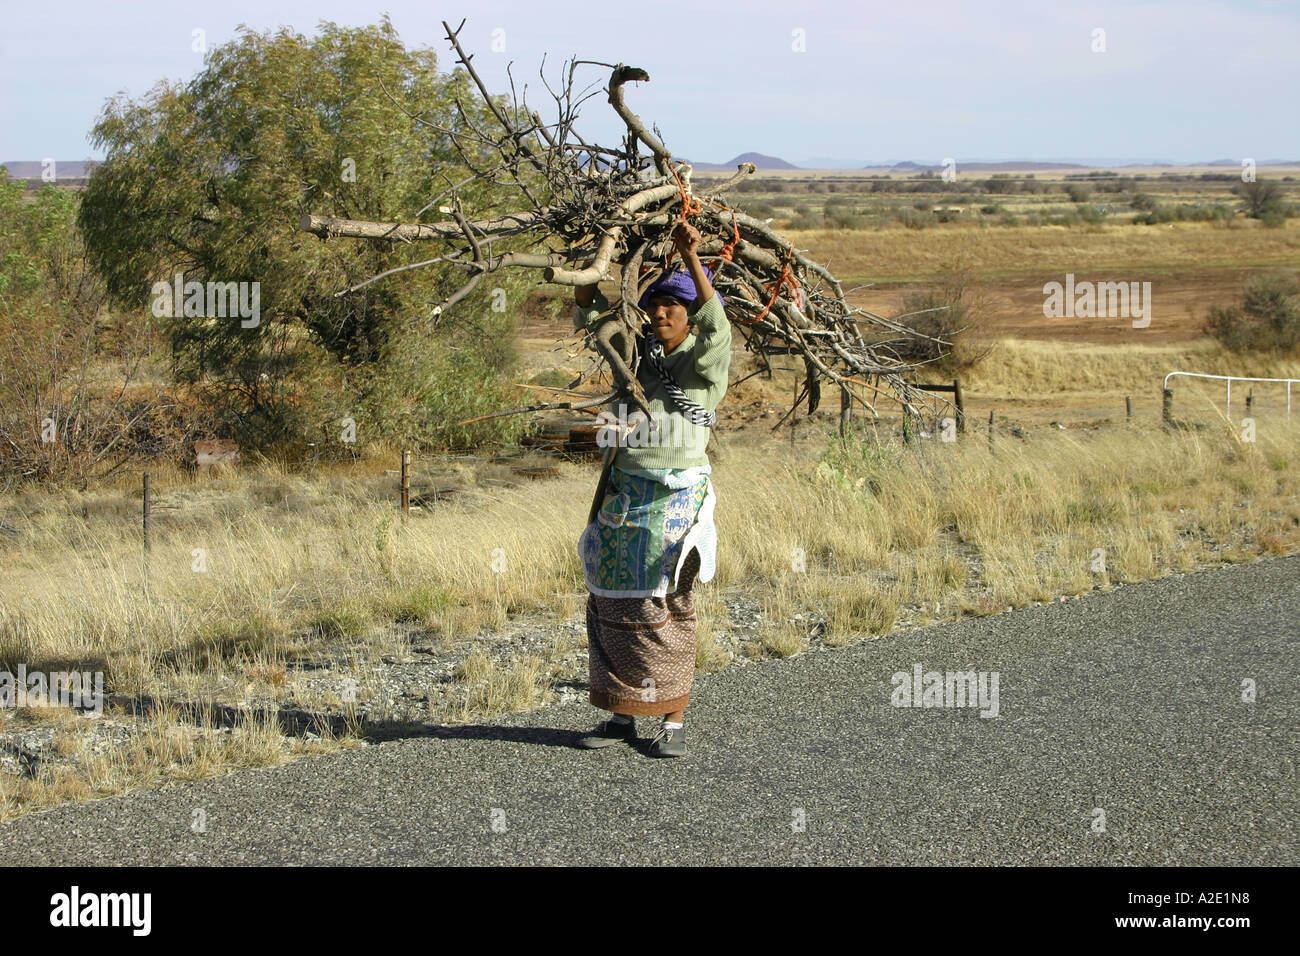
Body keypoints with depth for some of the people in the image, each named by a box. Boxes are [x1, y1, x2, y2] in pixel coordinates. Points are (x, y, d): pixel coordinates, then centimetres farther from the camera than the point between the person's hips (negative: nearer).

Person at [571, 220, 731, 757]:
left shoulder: (706, 361, -4)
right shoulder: (639, 352, 12)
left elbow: (715, 324, -24)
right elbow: (591, 314, 14)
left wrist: (692, 258, -36)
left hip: (676, 499, -6)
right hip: (624, 495, 6)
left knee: (663, 609, -4)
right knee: (611, 605, 6)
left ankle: (674, 720, 5)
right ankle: (621, 715, 15)